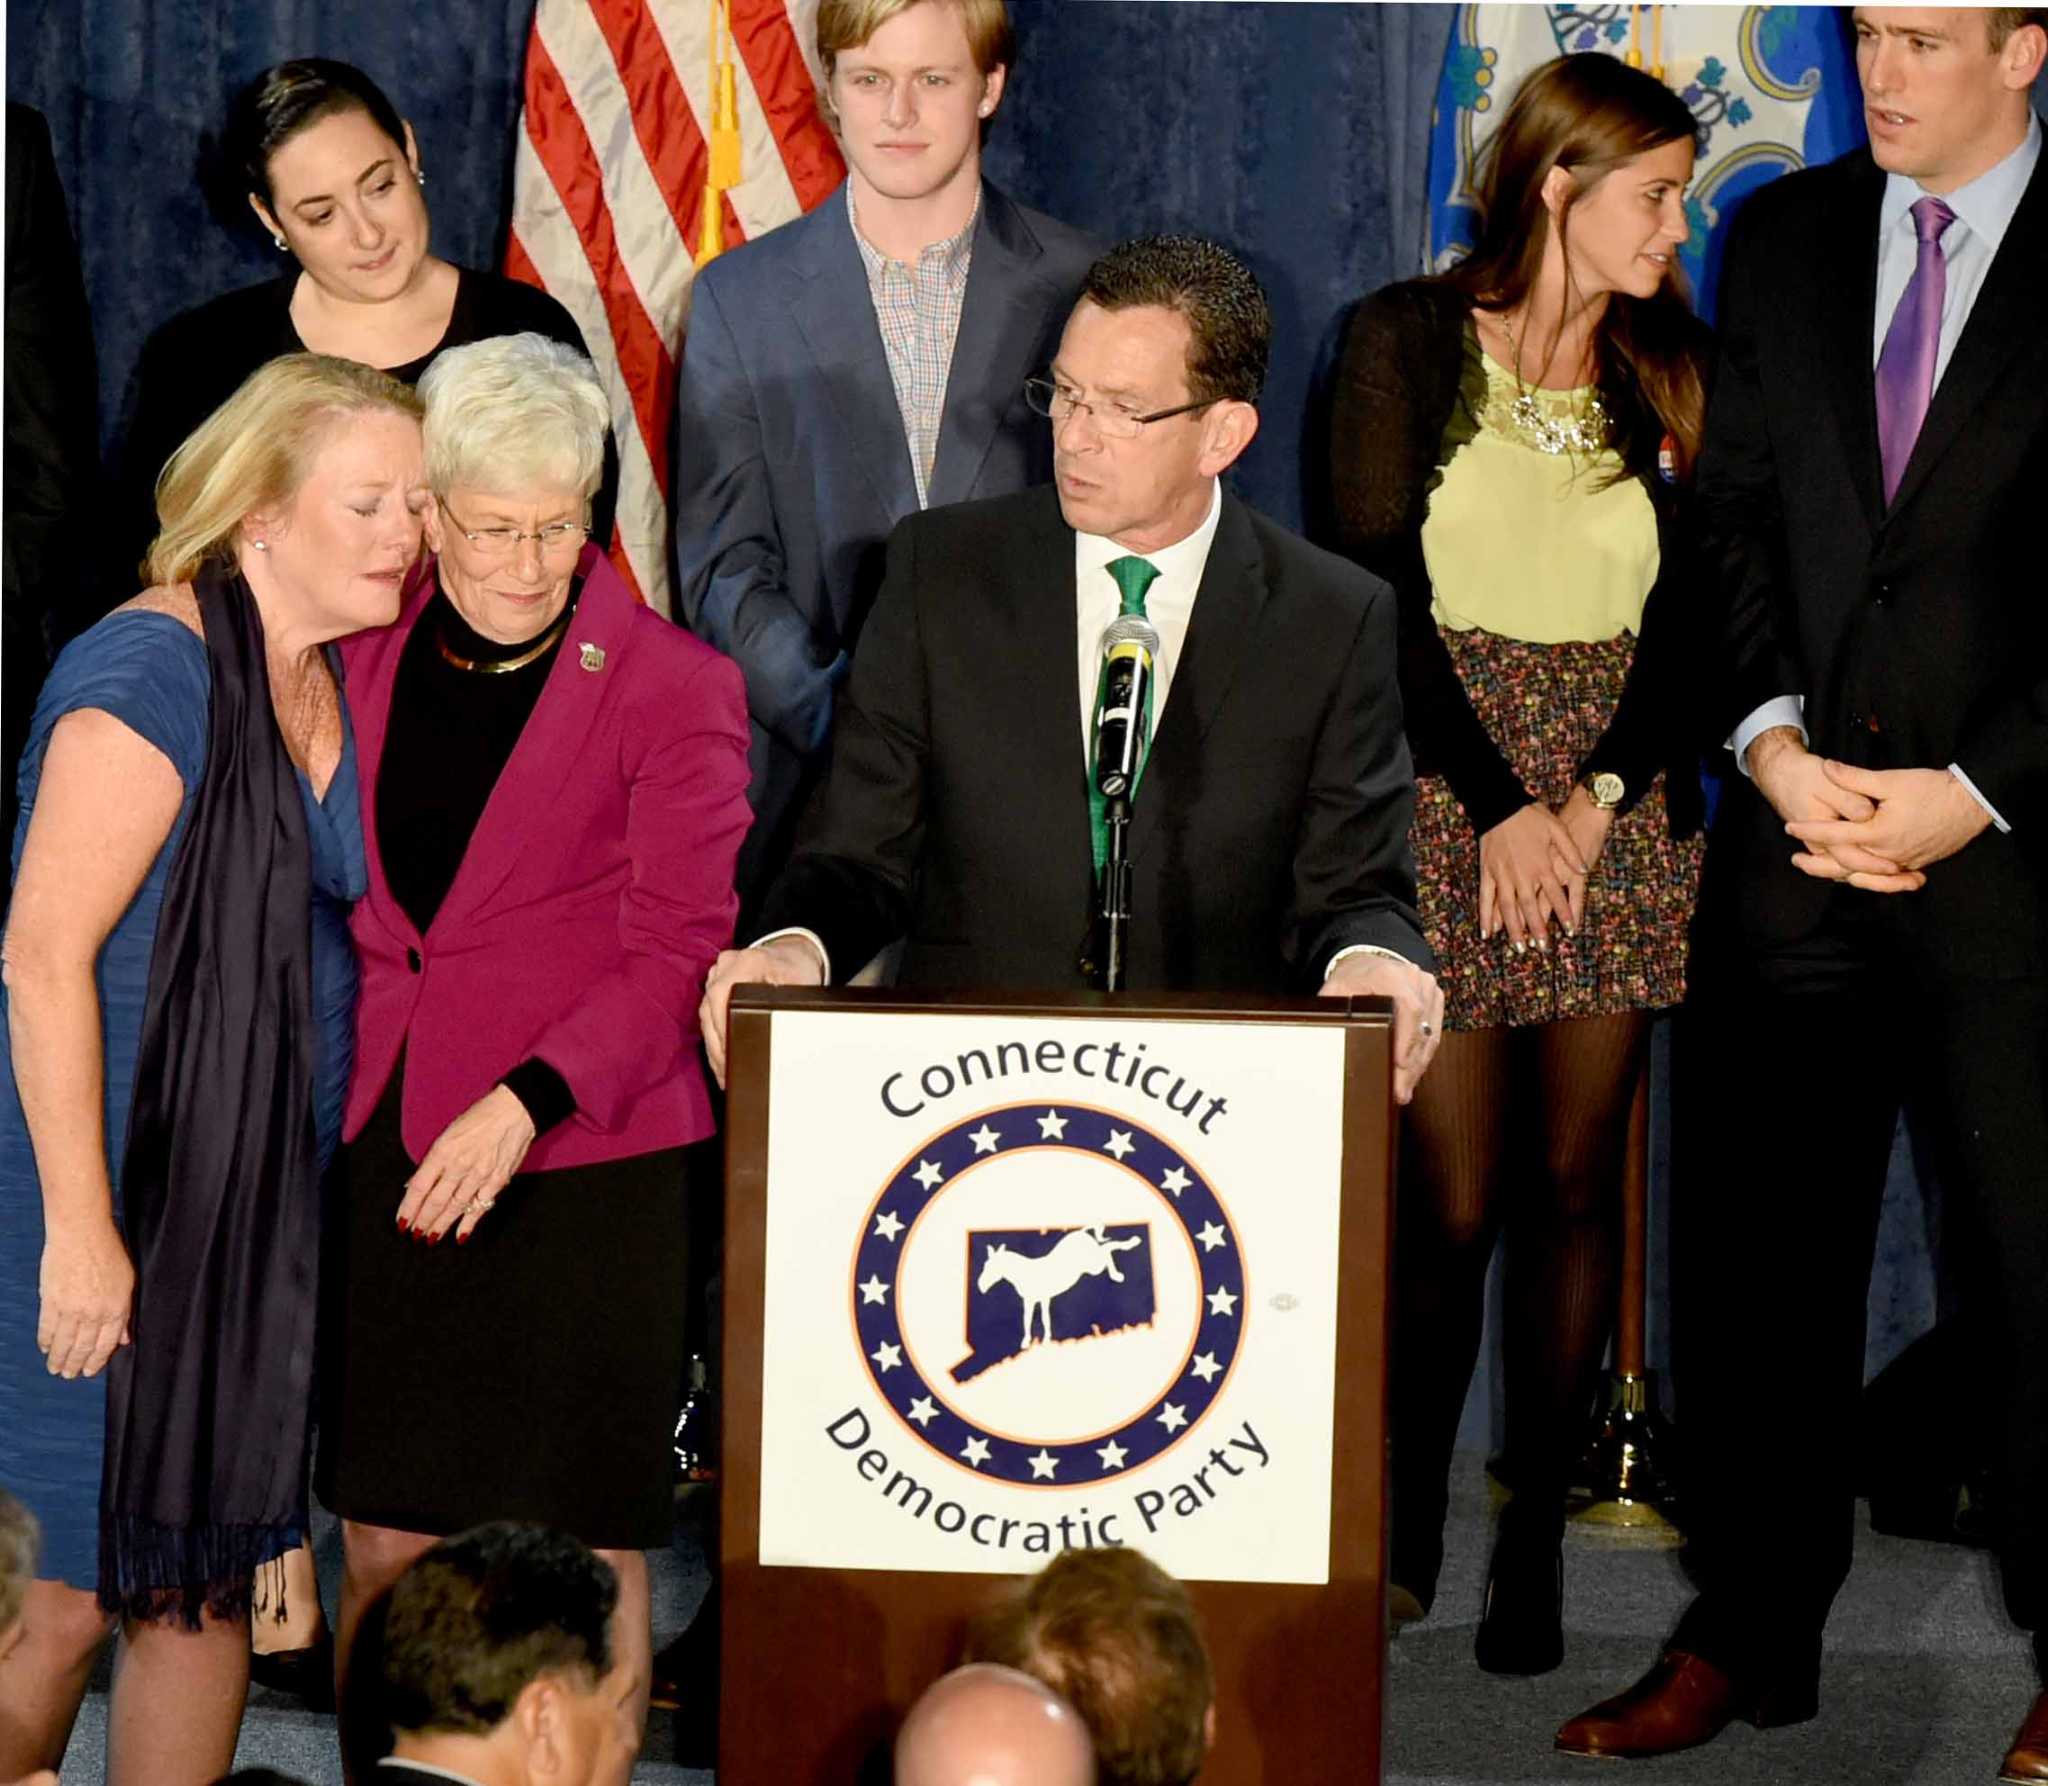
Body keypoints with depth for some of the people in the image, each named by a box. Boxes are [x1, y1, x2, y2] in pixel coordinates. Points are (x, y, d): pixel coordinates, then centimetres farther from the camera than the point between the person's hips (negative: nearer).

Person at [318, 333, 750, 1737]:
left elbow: (682, 950, -9)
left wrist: (527, 1101, -19)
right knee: (384, 1540, 7)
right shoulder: (369, 661, 9)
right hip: (385, 1149, 4)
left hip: (584, 1154, -4)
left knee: (584, 1554, 0)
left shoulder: (672, 686, -5)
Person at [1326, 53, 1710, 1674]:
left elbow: (1694, 610, 5)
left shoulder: (1671, 371, 9)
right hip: (1447, 797, -3)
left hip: (1620, 806, 3)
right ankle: (1402, 1533, 10)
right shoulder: (1407, 341, 0)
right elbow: (1377, 589, -5)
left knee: (1575, 1188, 3)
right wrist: (1496, 806, -10)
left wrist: (1600, 792, -8)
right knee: (1450, 1203, -5)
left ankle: (1537, 1544, 11)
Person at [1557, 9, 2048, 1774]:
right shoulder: (1783, 238, 12)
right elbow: (1732, 518, 10)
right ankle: (1748, 1642, 16)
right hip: (1795, 830, 4)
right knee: (1758, 1251, 6)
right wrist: (1776, 745, -5)